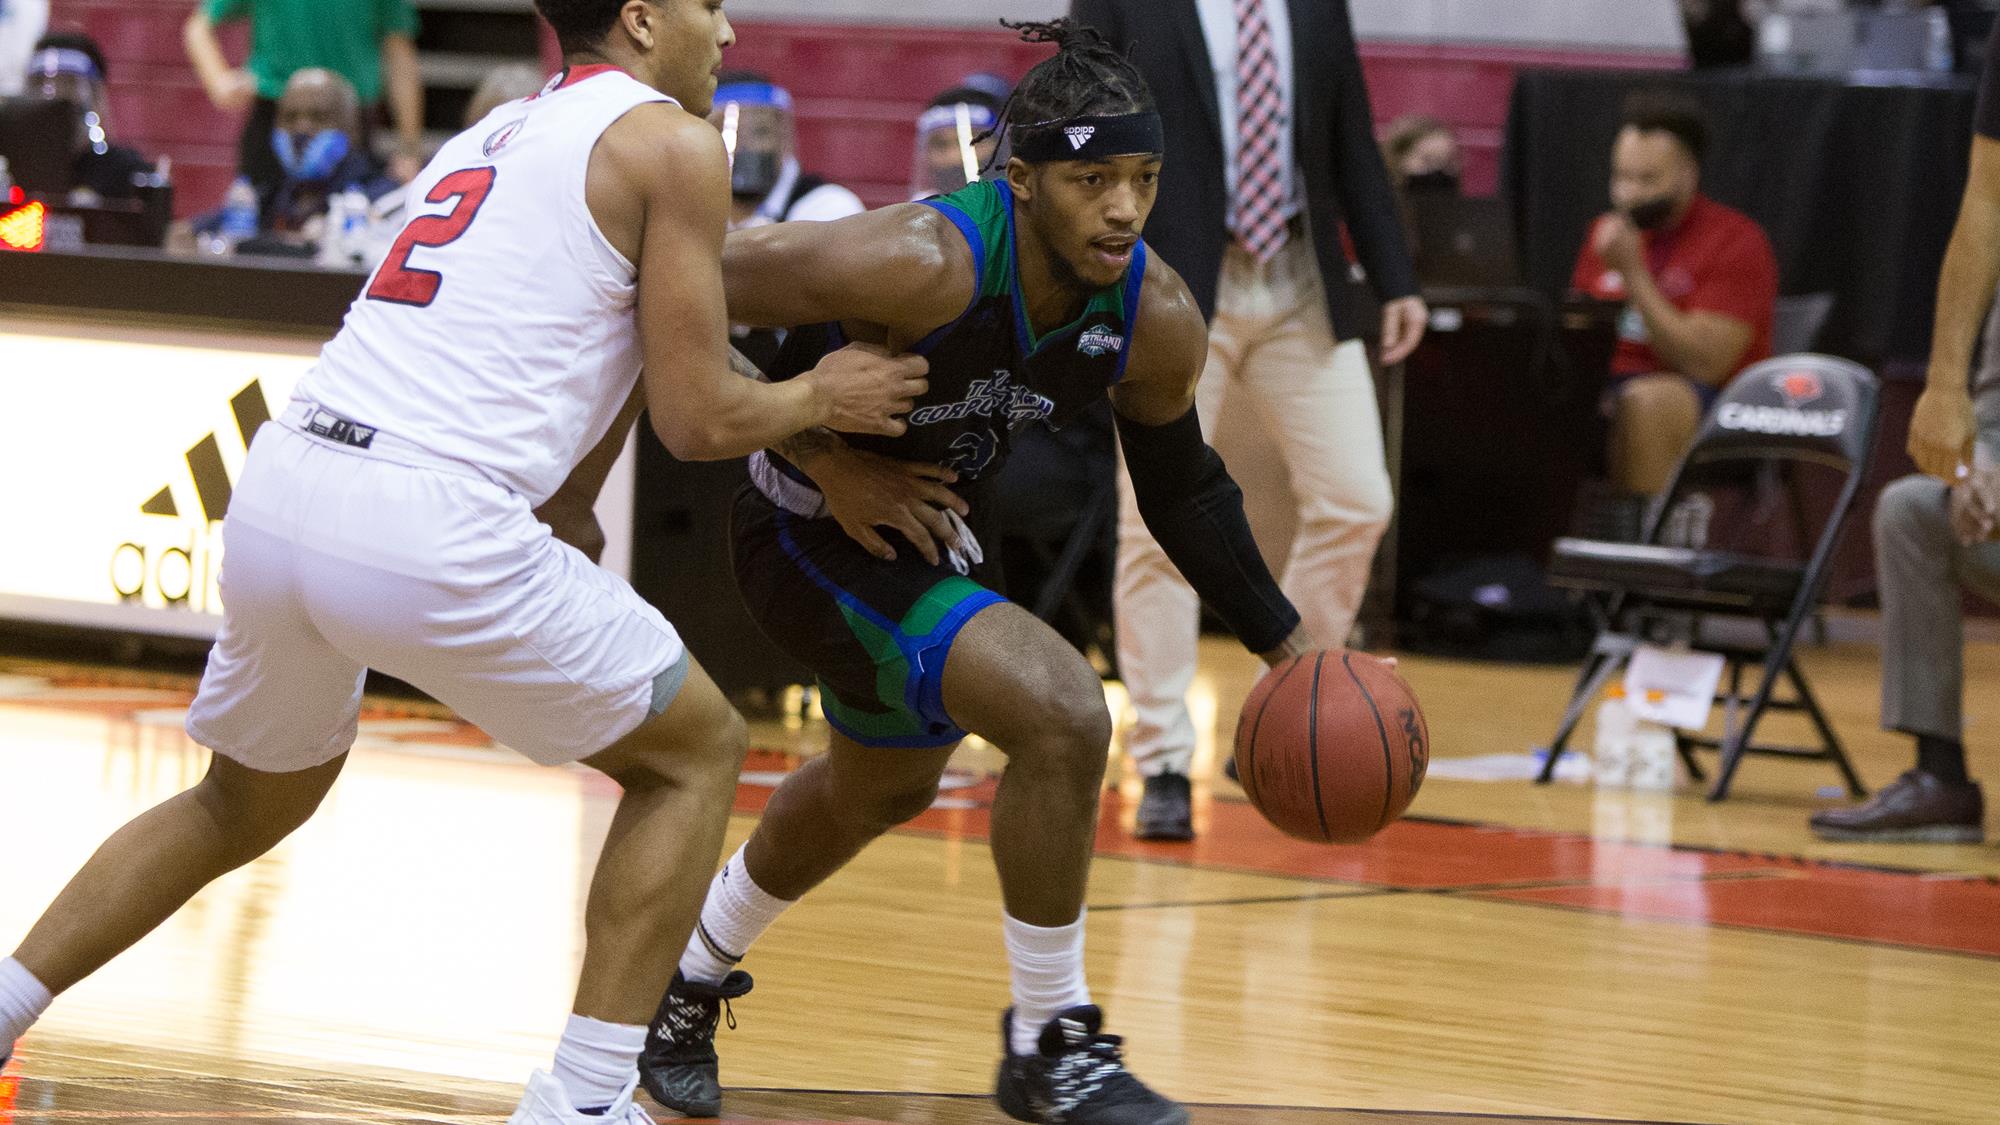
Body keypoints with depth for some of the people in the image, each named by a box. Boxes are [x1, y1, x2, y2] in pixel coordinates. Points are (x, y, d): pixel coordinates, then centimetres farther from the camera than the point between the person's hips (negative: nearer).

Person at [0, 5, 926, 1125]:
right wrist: (818, 399, 24)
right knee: (696, 750, 13)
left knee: (247, 805, 32)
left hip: (278, 488, 7)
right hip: (429, 528, -7)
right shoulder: (673, 143, 4)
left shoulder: (489, 139, 28)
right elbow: (697, 418, 3)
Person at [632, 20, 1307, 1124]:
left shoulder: (1157, 319, -16)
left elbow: (1180, 485, 3)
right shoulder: (923, 262, -36)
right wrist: (820, 460, -27)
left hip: (928, 525, 8)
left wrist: (1285, 643, 1)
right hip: (812, 538, -8)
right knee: (1061, 713, -24)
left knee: (881, 788, 30)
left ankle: (686, 984, 56)